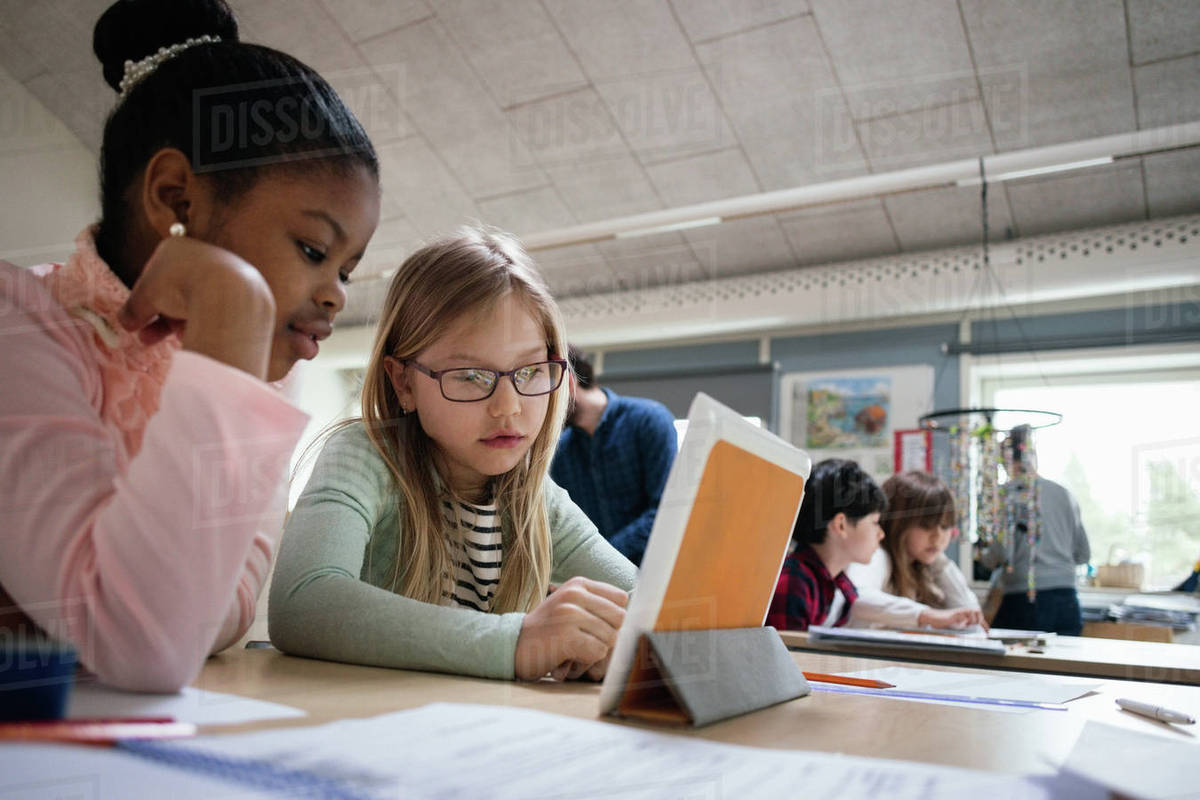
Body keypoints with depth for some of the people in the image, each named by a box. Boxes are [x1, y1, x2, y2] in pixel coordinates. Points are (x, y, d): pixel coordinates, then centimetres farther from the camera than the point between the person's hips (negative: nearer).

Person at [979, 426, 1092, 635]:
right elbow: (1083, 554, 13)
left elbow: (1001, 555, -12)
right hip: (1067, 601, 5)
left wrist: (984, 556, 9)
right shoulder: (1064, 494, 8)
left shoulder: (1005, 495, -7)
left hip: (1025, 603, -5)